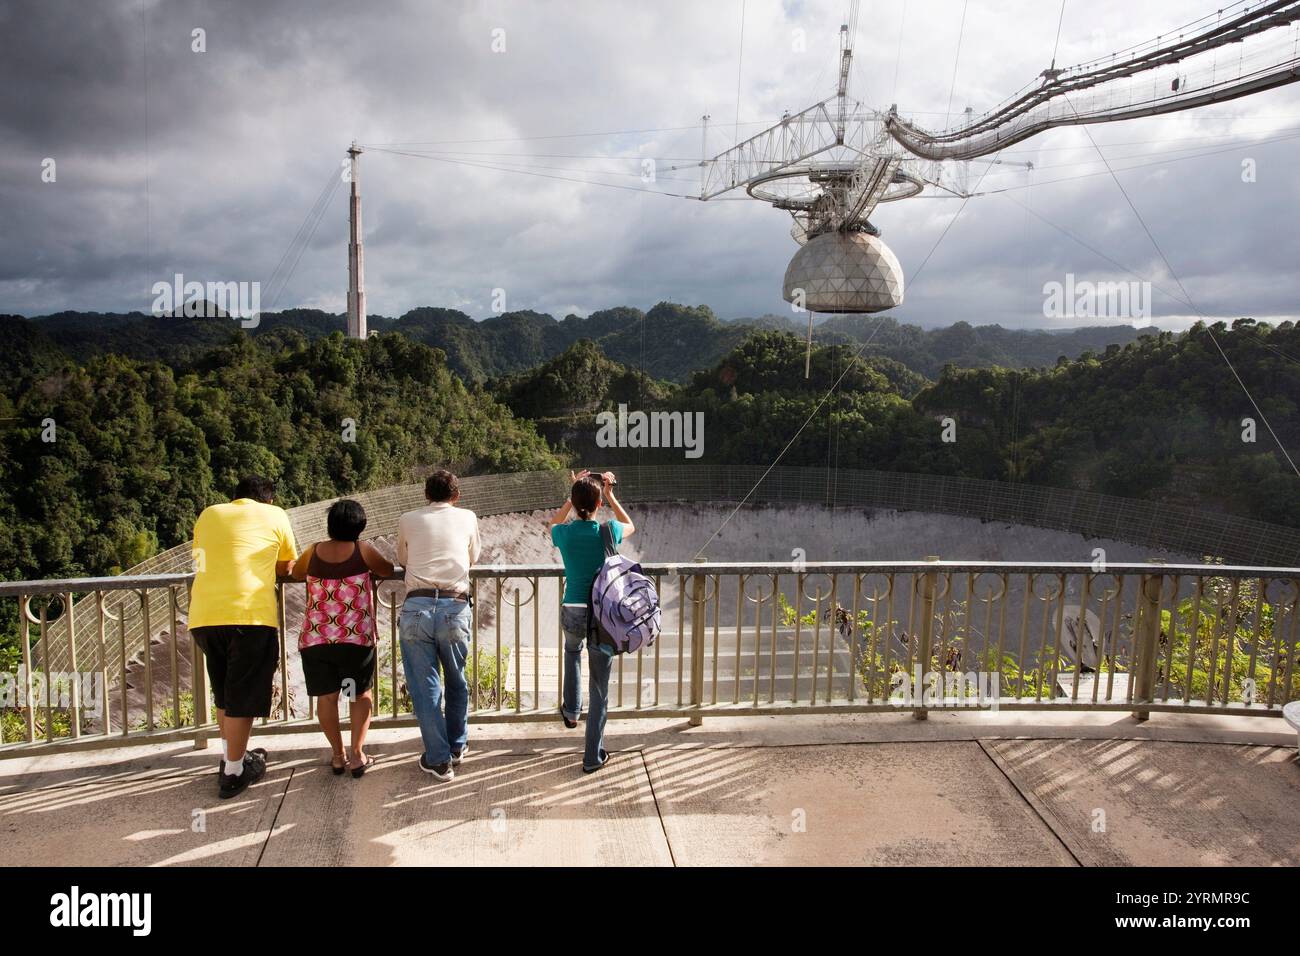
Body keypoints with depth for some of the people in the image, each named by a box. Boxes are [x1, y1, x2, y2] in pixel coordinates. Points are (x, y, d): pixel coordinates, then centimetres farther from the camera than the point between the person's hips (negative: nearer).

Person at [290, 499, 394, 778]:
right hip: (357, 638, -2)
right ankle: (357, 754, 10)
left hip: (315, 638, 2)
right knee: (360, 694, 14)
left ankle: (338, 756, 20)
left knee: (327, 696, 13)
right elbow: (390, 570, 10)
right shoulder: (363, 550, -6)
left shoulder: (313, 552, 0)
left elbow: (296, 573, 20)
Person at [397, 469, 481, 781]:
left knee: (424, 685, 9)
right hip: (455, 607, 1)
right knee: (456, 681, 20)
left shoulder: (408, 520, 11)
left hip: (416, 607, -1)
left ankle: (438, 759, 16)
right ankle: (457, 746, 35)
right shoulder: (467, 518, 12)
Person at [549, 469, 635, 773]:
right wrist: (610, 495, 15)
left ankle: (571, 710, 43)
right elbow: (630, 526, 16)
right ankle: (593, 756, 16)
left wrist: (572, 496, 15)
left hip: (572, 613, 2)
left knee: (572, 650, 38)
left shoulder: (564, 533, -7)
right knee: (599, 688, 8)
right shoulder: (608, 532, -10)